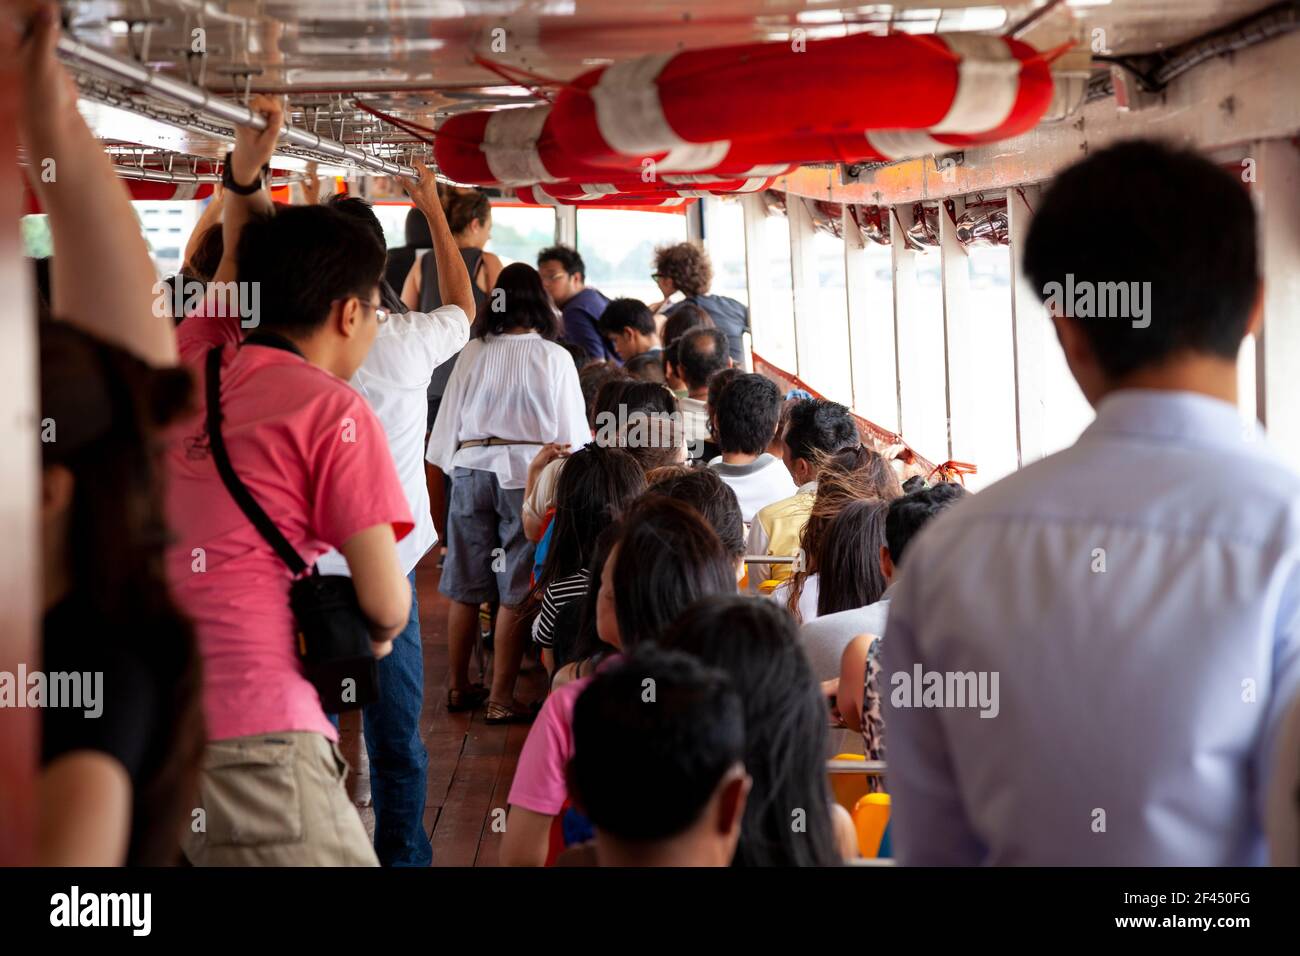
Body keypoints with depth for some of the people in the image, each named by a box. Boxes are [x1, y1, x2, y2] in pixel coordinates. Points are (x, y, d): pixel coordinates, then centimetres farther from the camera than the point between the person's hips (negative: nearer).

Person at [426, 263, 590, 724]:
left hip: (472, 467, 3)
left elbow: (449, 422, 5)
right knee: (514, 591, 1)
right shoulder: (554, 358, -5)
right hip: (527, 474, -3)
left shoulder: (473, 353, 0)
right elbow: (572, 431, -2)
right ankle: (500, 698, 2)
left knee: (464, 587, 12)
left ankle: (458, 686, 23)